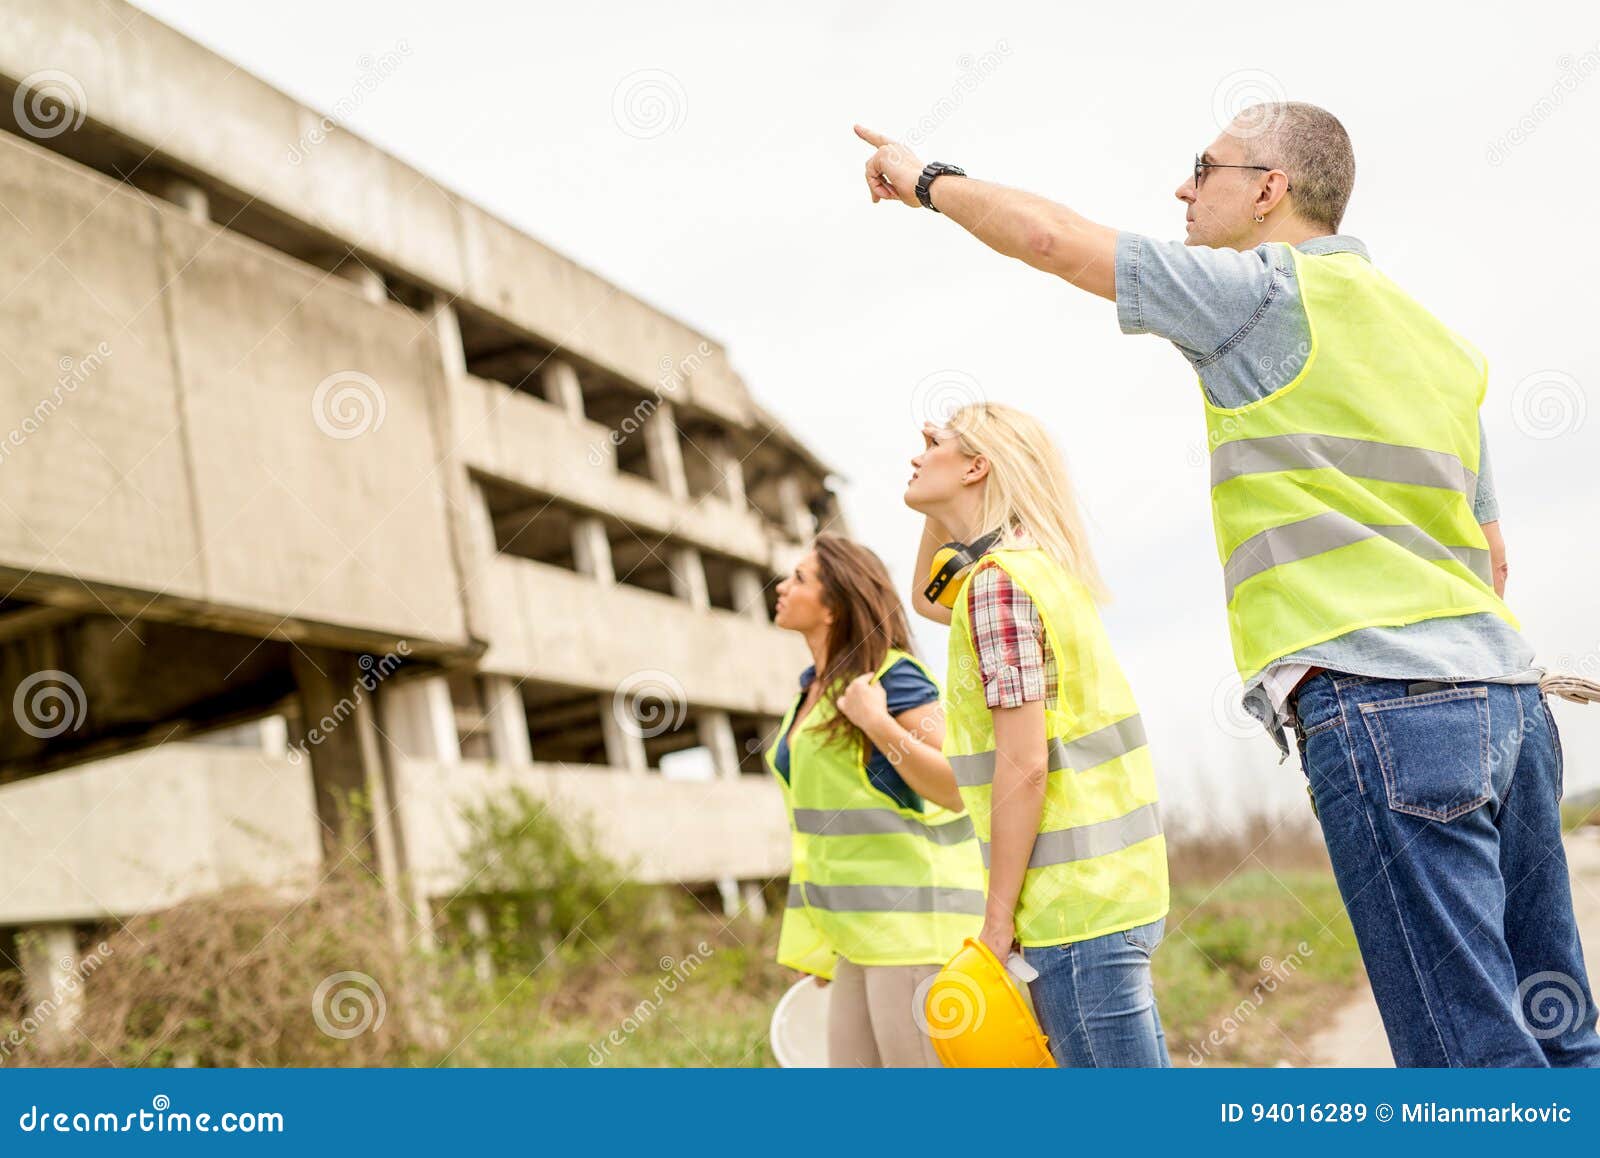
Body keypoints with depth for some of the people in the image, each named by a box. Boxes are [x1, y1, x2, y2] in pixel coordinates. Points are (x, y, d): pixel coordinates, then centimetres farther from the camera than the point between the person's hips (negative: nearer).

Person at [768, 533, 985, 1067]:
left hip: (914, 916, -9)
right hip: (859, 926, 9)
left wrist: (878, 723, -23)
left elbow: (960, 788, -16)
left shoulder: (891, 675, -11)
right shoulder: (814, 689, 14)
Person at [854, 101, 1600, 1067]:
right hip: (1506, 689, 9)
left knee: (1474, 1046, -8)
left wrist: (925, 178, 16)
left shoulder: (1268, 289, -1)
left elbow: (1048, 236, 0)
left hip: (1377, 697, -8)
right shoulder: (1439, 336, 23)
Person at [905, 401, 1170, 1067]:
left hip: (1076, 899, -10)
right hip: (1116, 886, 10)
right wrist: (940, 510, 23)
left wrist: (997, 919, -14)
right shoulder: (1033, 566, 14)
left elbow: (1024, 767, -19)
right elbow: (927, 600, 36)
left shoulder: (997, 579, -13)